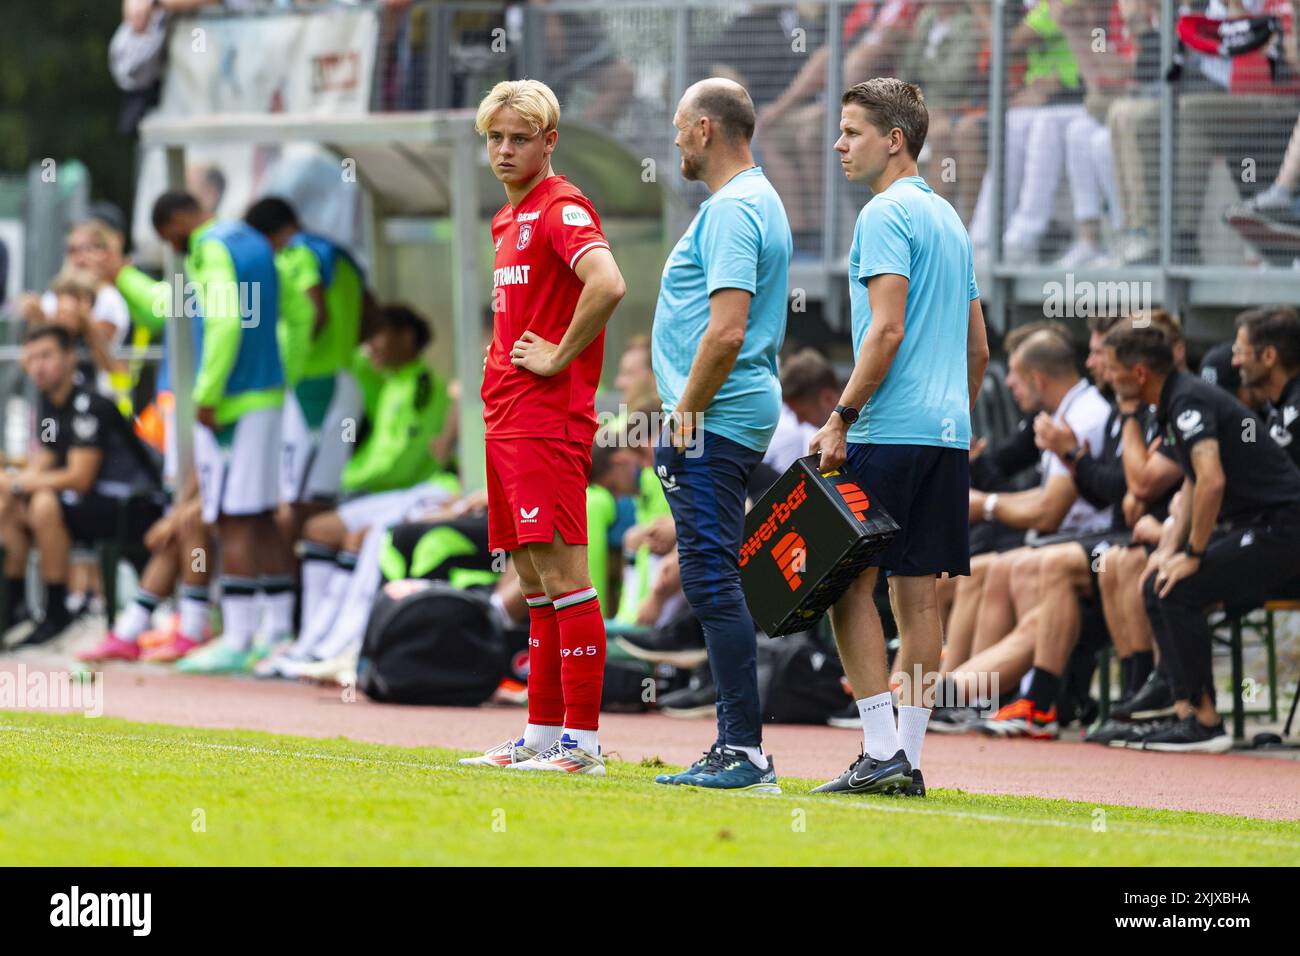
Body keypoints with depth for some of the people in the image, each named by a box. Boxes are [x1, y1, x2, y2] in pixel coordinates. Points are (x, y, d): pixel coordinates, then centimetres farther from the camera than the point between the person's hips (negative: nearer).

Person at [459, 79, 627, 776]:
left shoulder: (561, 208, -11)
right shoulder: (509, 219, 19)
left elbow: (607, 284, -28)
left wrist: (558, 358, -19)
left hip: (547, 420, -10)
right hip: (506, 422, 10)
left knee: (562, 575, -10)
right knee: (533, 581, 11)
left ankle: (582, 742, -10)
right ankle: (541, 736, 15)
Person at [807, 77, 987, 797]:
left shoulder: (886, 216, -9)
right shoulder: (950, 220, 19)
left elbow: (887, 330, -18)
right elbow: (978, 346, 21)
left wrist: (841, 418, -16)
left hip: (891, 432, -8)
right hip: (947, 432, 9)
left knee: (850, 581, -5)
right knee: (917, 592, 7)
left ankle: (883, 751, -12)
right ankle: (908, 757, 5)